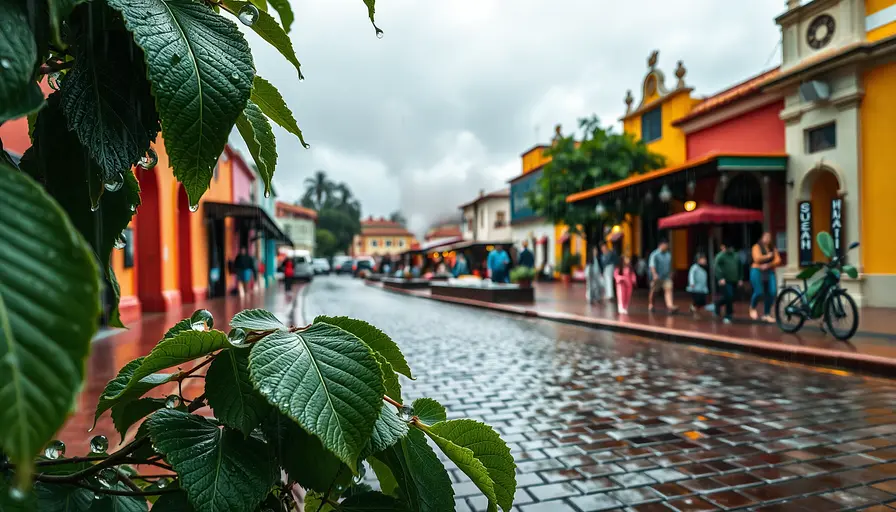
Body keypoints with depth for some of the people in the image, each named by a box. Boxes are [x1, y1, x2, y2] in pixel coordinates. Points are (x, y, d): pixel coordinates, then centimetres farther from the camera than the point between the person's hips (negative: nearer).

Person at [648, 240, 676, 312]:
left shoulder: (668, 254, 10)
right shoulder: (654, 254, -12)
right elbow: (651, 265, -21)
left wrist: (670, 273, 26)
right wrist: (654, 274, -31)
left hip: (666, 276, 5)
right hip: (657, 277, -5)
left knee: (668, 289, -9)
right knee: (653, 291, 7)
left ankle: (670, 305, -16)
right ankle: (650, 305, 23)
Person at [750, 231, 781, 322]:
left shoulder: (773, 248, 13)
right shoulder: (757, 247, 0)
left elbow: (778, 260, 2)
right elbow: (757, 258, -15)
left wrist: (768, 265, -13)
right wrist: (768, 256, -7)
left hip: (770, 272, 5)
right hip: (757, 271, -5)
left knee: (772, 292, -7)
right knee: (759, 292, -15)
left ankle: (767, 314, 6)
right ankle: (752, 307, 17)